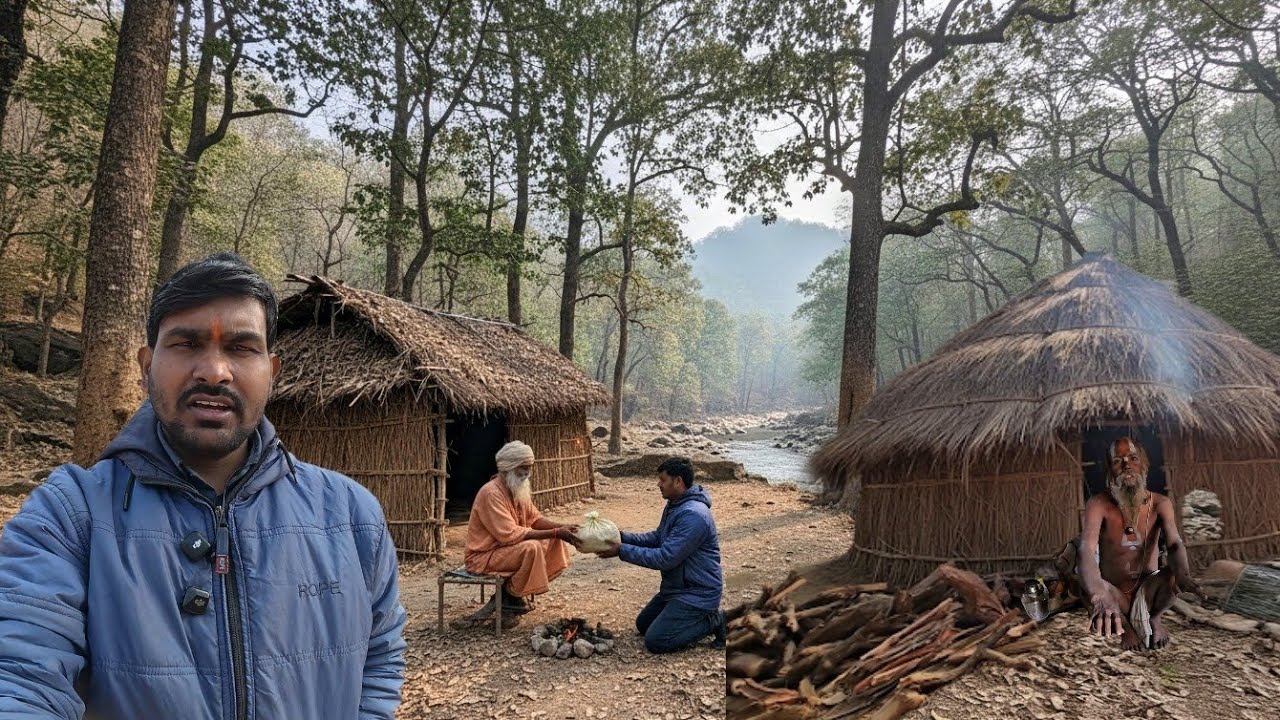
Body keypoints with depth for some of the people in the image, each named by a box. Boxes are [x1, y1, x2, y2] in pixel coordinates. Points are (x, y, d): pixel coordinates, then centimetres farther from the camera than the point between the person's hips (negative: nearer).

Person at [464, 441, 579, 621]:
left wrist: (561, 528, -11)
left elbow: (534, 519, 8)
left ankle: (511, 594, 1)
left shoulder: (519, 488, 4)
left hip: (507, 547, 10)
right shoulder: (491, 493, -25)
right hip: (483, 556, -10)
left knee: (556, 540, 2)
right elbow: (510, 535, -30)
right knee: (531, 548, -31)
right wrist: (554, 532, -29)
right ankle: (507, 598, -8)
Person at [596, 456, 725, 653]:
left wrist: (622, 551, -23)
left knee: (655, 641, -14)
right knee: (643, 625, 18)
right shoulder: (674, 506, 6)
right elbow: (657, 538, 13)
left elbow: (665, 558, -29)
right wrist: (623, 537, -2)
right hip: (676, 587, 10)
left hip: (698, 593, -10)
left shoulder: (693, 515, -28)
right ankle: (700, 617, 18)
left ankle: (713, 621, -1)